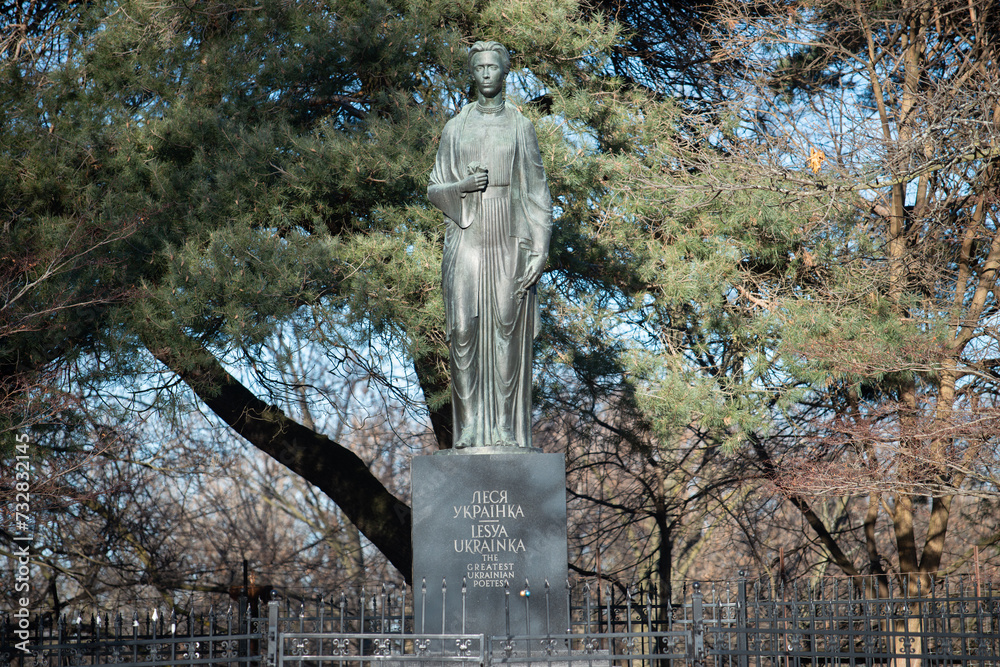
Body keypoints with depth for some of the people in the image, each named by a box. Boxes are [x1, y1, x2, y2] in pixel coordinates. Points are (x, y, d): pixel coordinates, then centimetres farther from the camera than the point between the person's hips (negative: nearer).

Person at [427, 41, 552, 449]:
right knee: (464, 330, -8)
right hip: (466, 242, 1)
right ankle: (470, 428, -4)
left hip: (509, 242, -1)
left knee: (508, 331, -5)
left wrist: (539, 251, -6)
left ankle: (507, 429, -2)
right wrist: (463, 187, -12)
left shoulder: (521, 127, 8)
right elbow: (434, 191, 11)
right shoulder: (455, 129, 12)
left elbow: (537, 193, 5)